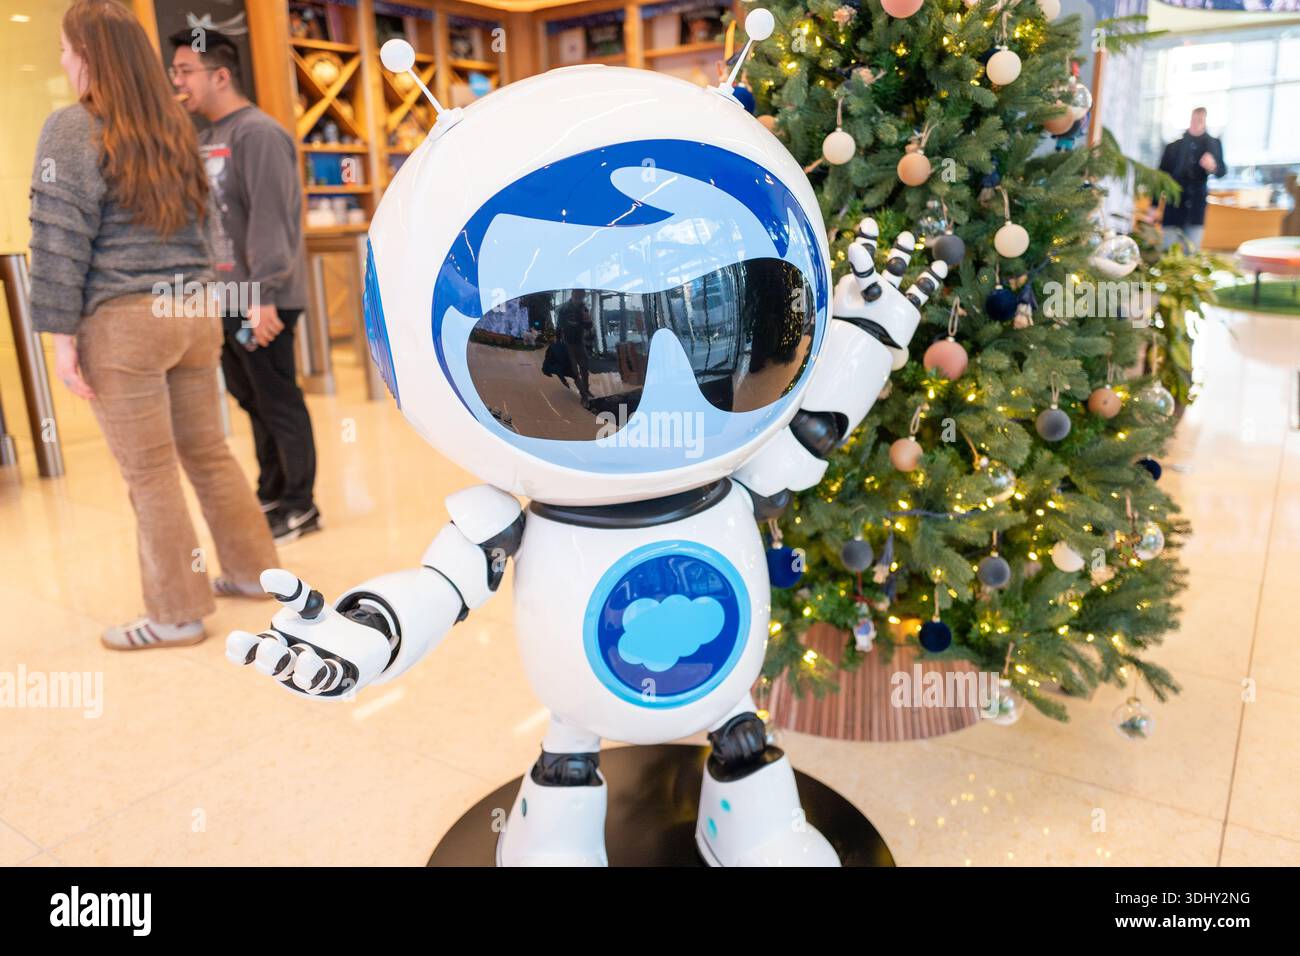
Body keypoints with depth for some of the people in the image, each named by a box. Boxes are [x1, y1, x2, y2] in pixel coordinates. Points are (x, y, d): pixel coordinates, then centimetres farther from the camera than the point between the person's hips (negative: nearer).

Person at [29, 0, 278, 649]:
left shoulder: (73, 129, -6)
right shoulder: (174, 127, 14)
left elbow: (61, 238, -10)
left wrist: (62, 333, -8)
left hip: (124, 323, -6)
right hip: (196, 311, 7)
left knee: (150, 472, 1)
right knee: (208, 453, 15)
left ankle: (177, 614, 11)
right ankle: (253, 570, 25)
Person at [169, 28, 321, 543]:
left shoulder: (257, 134, -11)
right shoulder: (203, 139, 17)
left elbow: (271, 221, -19)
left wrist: (263, 297, -24)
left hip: (260, 301, -8)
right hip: (224, 299, 8)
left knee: (279, 402, -2)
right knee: (252, 402, 13)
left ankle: (299, 507, 9)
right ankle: (272, 496, 25)